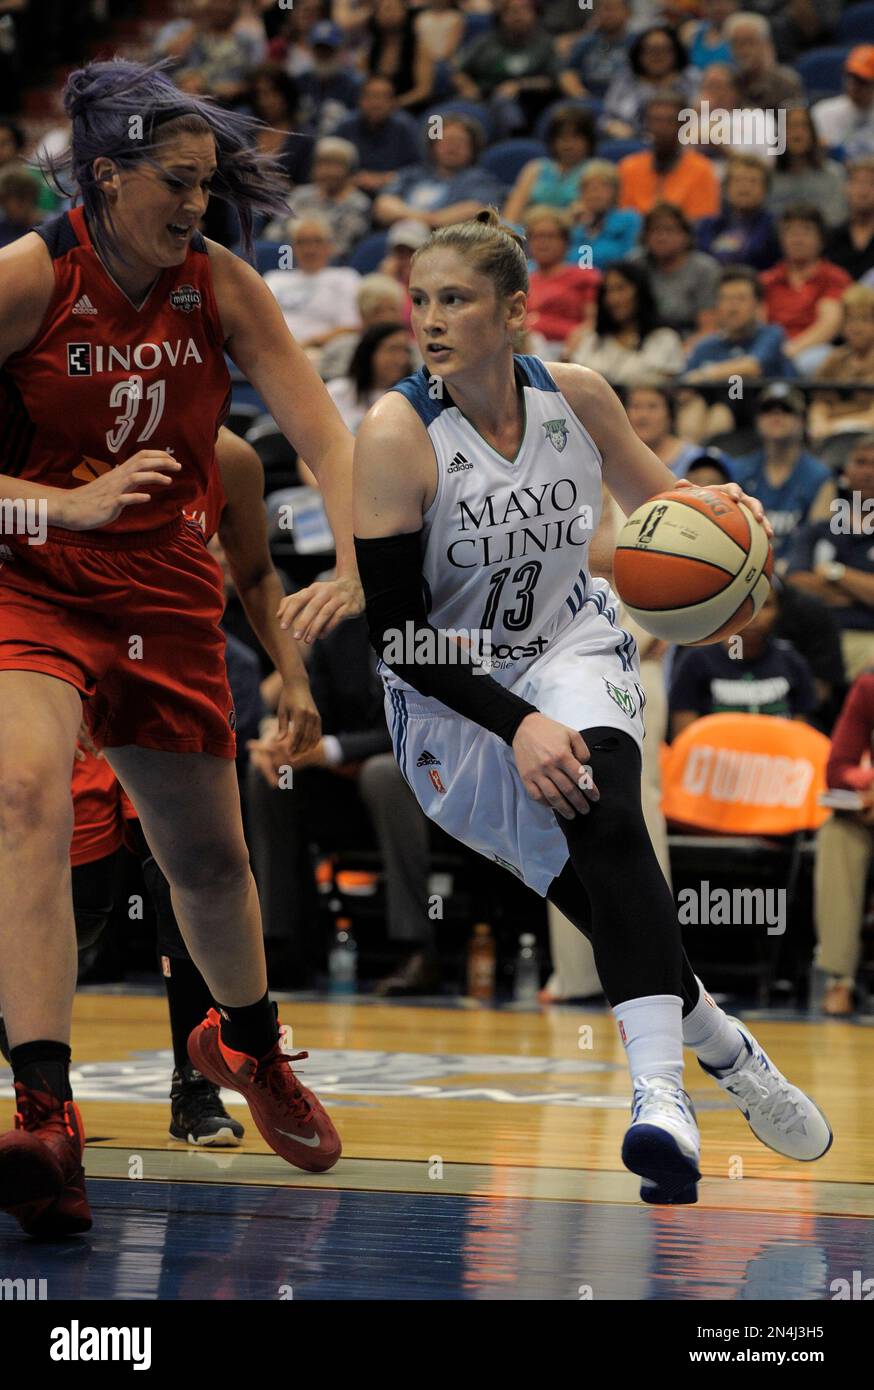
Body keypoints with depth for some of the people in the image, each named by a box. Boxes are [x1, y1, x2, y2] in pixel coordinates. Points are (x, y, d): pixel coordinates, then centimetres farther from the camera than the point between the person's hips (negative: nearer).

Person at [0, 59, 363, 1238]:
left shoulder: (222, 289, -3)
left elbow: (326, 434, -7)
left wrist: (354, 569, -23)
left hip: (165, 589, 4)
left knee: (208, 852, 17)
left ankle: (249, 1044, 50)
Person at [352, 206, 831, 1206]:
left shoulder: (575, 397, -8)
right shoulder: (397, 433, -20)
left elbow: (654, 501, 12)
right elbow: (393, 627, -18)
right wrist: (516, 727, -27)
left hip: (573, 649, 1)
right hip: (454, 700, -1)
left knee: (604, 811, -31)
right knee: (610, 897, -12)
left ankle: (660, 1093, -43)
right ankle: (727, 1054, 18)